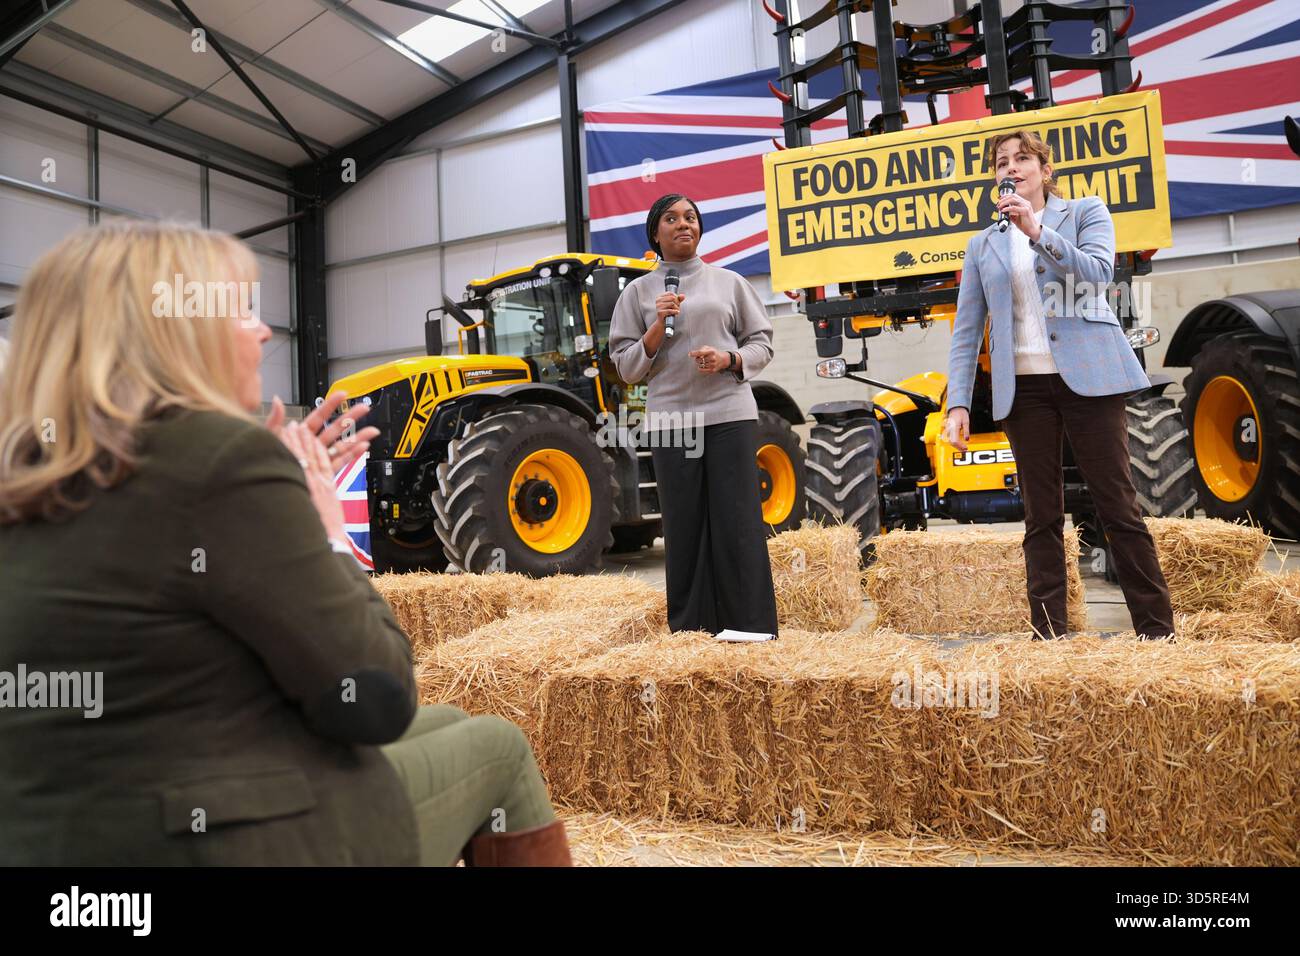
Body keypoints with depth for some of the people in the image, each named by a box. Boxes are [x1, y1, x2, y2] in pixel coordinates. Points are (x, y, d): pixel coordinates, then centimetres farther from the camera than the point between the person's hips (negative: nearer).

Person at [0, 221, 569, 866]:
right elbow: (377, 701, -19)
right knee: (494, 746, 16)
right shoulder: (218, 455, -23)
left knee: (446, 724, 24)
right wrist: (328, 530, -6)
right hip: (240, 843, -8)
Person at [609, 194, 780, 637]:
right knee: (684, 525, 2)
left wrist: (729, 359, -7)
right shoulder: (638, 292, 11)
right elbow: (626, 367, 8)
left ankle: (751, 626, 6)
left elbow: (762, 344, 13)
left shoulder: (729, 282, 13)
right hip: (672, 420, 0)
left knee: (737, 521, -2)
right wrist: (658, 328, -7)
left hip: (730, 413, 0)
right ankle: (689, 626, 11)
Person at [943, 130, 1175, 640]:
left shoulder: (1086, 212, 10)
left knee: (1118, 505, -2)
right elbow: (966, 331, 8)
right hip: (1023, 386, 2)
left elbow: (1098, 271, -9)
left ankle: (1158, 629, 7)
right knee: (1042, 516, 3)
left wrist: (1037, 231, -17)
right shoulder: (983, 245, 14)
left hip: (1087, 376, -2)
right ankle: (1049, 636, 7)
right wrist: (957, 403, -1)